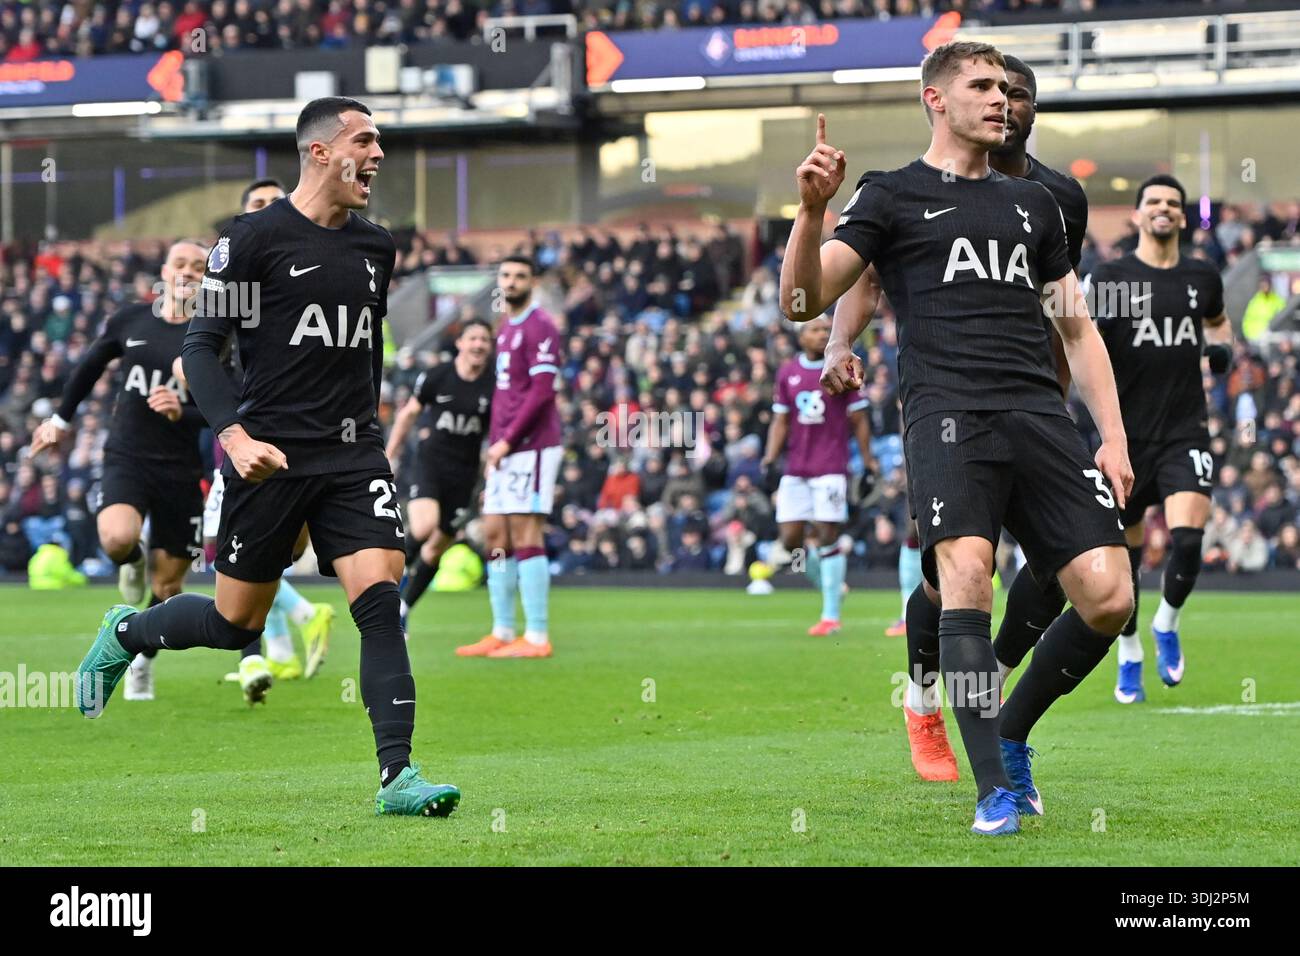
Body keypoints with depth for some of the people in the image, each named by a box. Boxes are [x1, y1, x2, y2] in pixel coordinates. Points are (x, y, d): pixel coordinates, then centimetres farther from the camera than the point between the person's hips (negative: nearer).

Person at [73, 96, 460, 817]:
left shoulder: (376, 246, 11)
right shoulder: (257, 237, -8)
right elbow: (201, 346, -8)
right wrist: (236, 434, -20)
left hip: (352, 454, 4)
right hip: (270, 454, -4)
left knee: (380, 599, -14)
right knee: (236, 624, 6)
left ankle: (397, 777, -16)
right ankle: (124, 634, 37)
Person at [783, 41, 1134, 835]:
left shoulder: (1034, 203, 24)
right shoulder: (893, 197, 12)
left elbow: (1077, 328, 25)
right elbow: (801, 300, 3)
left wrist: (1113, 436, 13)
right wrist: (812, 209, -15)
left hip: (1041, 413, 4)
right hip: (948, 411, -4)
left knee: (1108, 598, -10)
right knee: (967, 572, -28)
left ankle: (1011, 737, 15)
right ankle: (997, 790, -21)